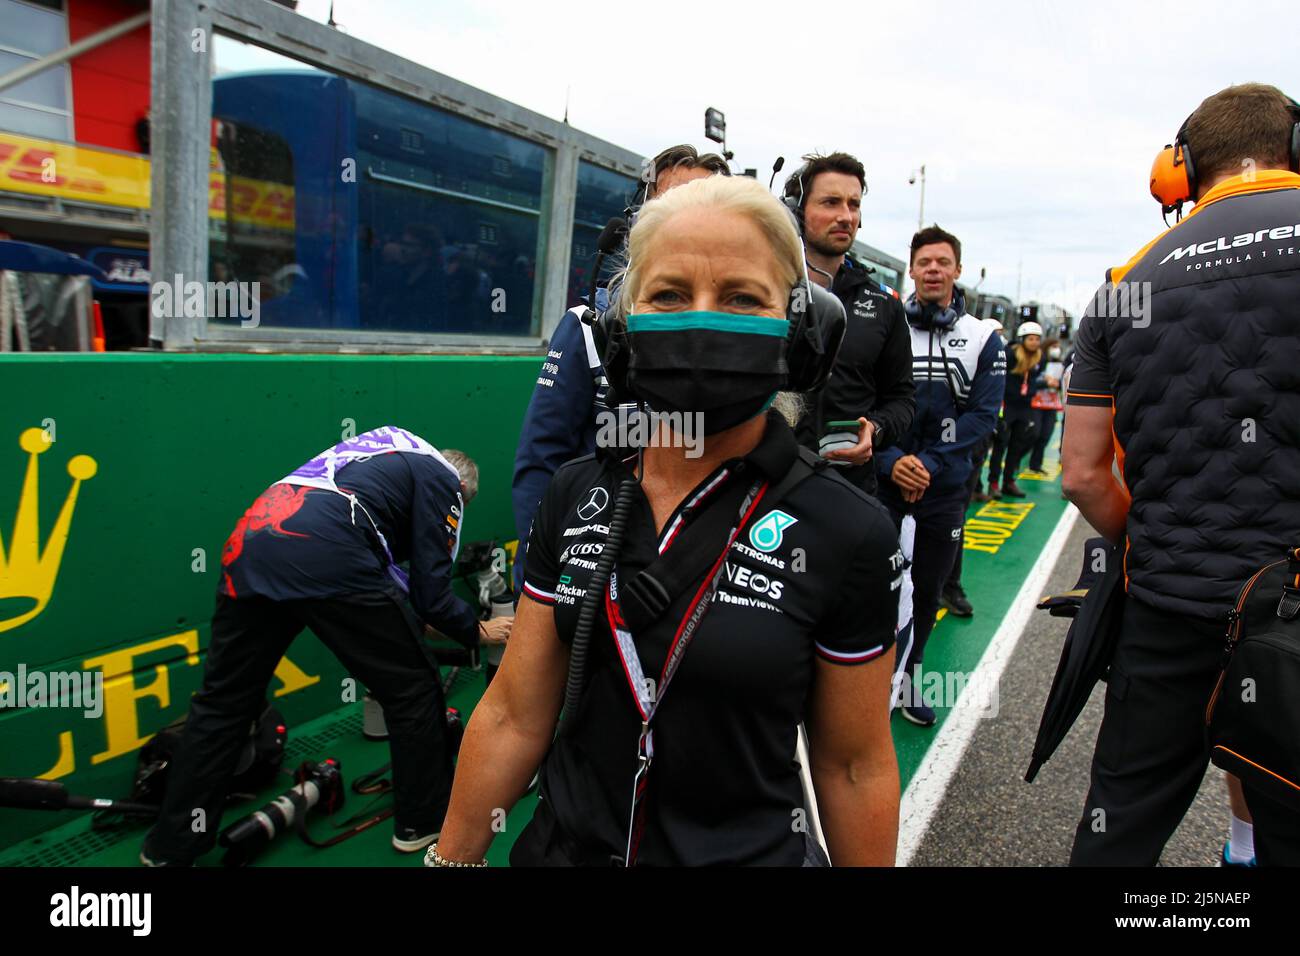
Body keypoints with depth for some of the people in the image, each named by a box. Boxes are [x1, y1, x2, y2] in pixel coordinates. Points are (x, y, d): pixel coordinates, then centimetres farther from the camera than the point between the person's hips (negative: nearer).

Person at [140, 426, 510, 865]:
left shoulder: (388, 445, 34)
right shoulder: (443, 480, 13)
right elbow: (430, 589, 6)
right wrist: (477, 631, 22)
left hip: (250, 540, 8)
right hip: (327, 554, -7)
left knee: (224, 699, 19)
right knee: (413, 685, 11)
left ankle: (170, 846, 29)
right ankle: (425, 821, 24)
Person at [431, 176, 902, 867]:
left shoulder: (846, 532, -18)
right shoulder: (574, 495, -8)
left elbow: (853, 767, -8)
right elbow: (514, 717, -3)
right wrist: (451, 858, 1)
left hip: (746, 849, -2)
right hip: (561, 843, 3)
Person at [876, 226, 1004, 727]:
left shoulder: (983, 340, 3)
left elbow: (982, 413, -4)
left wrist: (930, 463, -16)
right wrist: (891, 460, -18)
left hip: (944, 488, 2)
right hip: (882, 481, -2)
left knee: (926, 591, 13)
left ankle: (906, 679, 31)